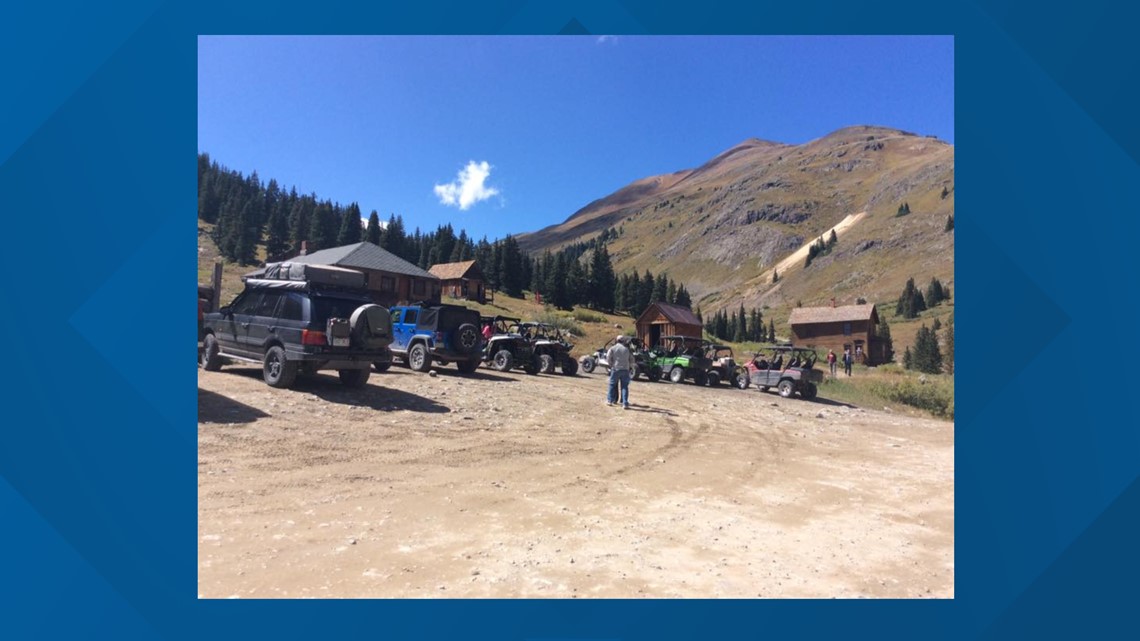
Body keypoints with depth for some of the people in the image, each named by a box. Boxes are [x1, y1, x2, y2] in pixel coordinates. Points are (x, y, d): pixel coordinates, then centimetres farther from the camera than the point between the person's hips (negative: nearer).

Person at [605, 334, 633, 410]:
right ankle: (625, 403, -4)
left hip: (616, 369, -1)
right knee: (625, 386, 3)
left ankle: (609, 401, 15)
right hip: (625, 370, 1)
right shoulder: (626, 349, 8)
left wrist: (611, 365, 3)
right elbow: (631, 359, 8)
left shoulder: (612, 349, 1)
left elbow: (608, 358, -10)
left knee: (612, 385, 12)